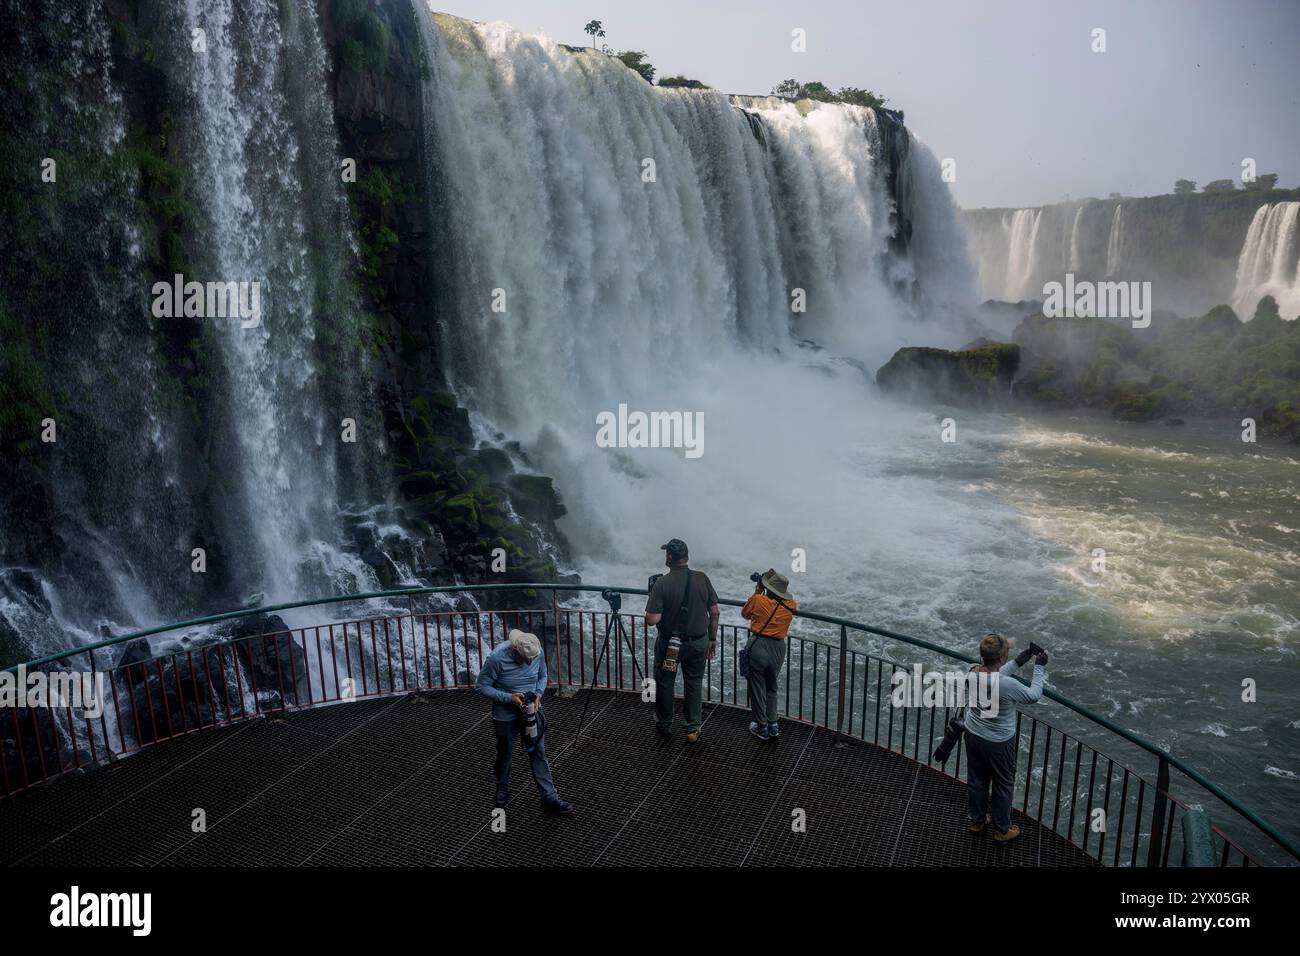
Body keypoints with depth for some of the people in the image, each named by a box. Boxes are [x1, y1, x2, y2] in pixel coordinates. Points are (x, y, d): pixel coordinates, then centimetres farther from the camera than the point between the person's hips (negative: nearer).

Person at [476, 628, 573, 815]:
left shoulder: (538, 652, -18)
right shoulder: (497, 657, -30)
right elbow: (483, 686, -20)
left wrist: (538, 695, -16)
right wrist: (509, 698, -28)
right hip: (505, 715, -2)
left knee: (539, 753, 3)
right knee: (504, 753, 19)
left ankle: (549, 798, 11)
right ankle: (502, 786, 45)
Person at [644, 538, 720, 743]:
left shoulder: (662, 584, -19)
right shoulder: (702, 579, -8)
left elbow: (652, 620, -22)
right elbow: (715, 613, -2)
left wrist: (650, 612, 0)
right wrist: (712, 639, 10)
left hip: (669, 643, -2)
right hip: (698, 643, 3)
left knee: (664, 683, 18)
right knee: (694, 684, 16)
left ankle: (664, 724, 34)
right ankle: (692, 729, 22)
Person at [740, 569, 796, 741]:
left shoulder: (758, 600, -13)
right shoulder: (790, 606, -4)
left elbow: (745, 614, 7)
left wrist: (757, 592, 10)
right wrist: (763, 594, 11)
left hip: (758, 647, -3)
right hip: (778, 649, 4)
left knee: (757, 688, 11)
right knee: (771, 688, 22)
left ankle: (762, 727, 20)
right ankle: (773, 725, 24)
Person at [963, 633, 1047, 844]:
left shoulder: (973, 673, -17)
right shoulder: (1008, 685, -34)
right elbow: (1033, 695, -14)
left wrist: (1019, 661, 2)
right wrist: (1040, 667, -5)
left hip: (973, 735, 6)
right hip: (998, 742, -6)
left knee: (976, 780, 25)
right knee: (1003, 785, 19)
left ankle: (977, 820, 46)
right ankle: (1002, 830, 37)